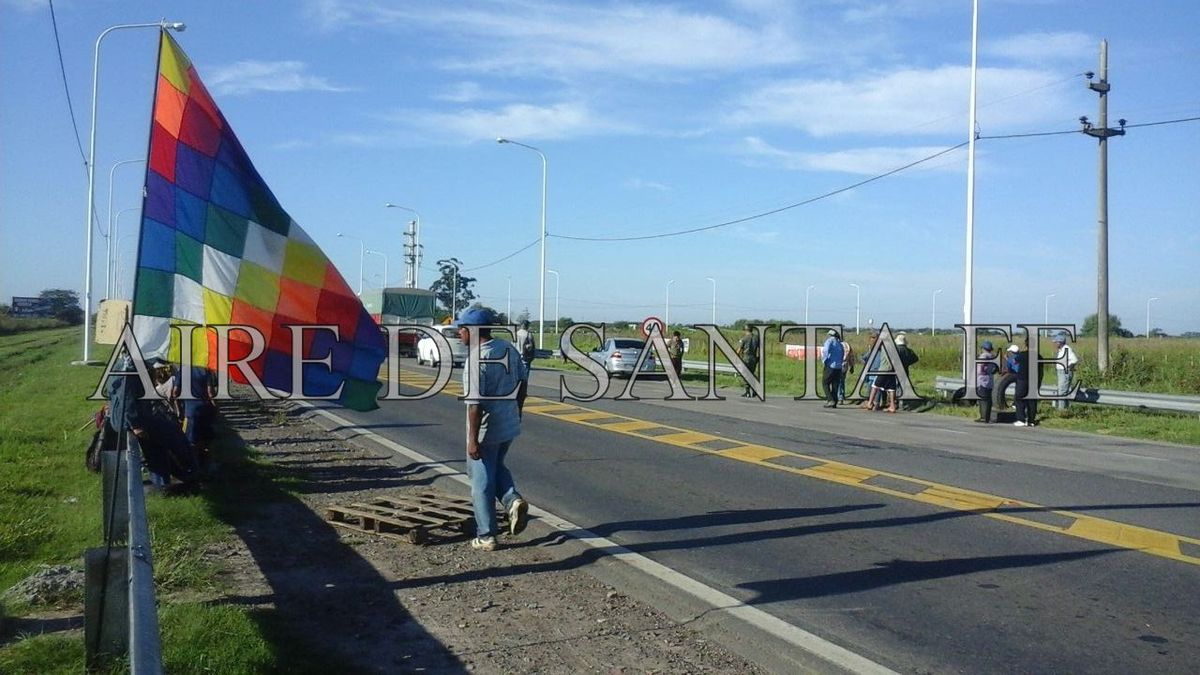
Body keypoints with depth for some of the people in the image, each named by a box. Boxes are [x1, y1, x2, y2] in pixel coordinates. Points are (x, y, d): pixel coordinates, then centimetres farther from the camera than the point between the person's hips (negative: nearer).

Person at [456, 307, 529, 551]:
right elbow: (521, 383, 11)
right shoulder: (509, 348, 2)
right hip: (510, 426, 8)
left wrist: (473, 439, -20)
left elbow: (475, 404, -24)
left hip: (486, 431, -7)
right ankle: (513, 500, 4)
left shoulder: (477, 360, -22)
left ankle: (485, 537, 13)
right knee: (497, 467, 28)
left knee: (481, 481, 6)